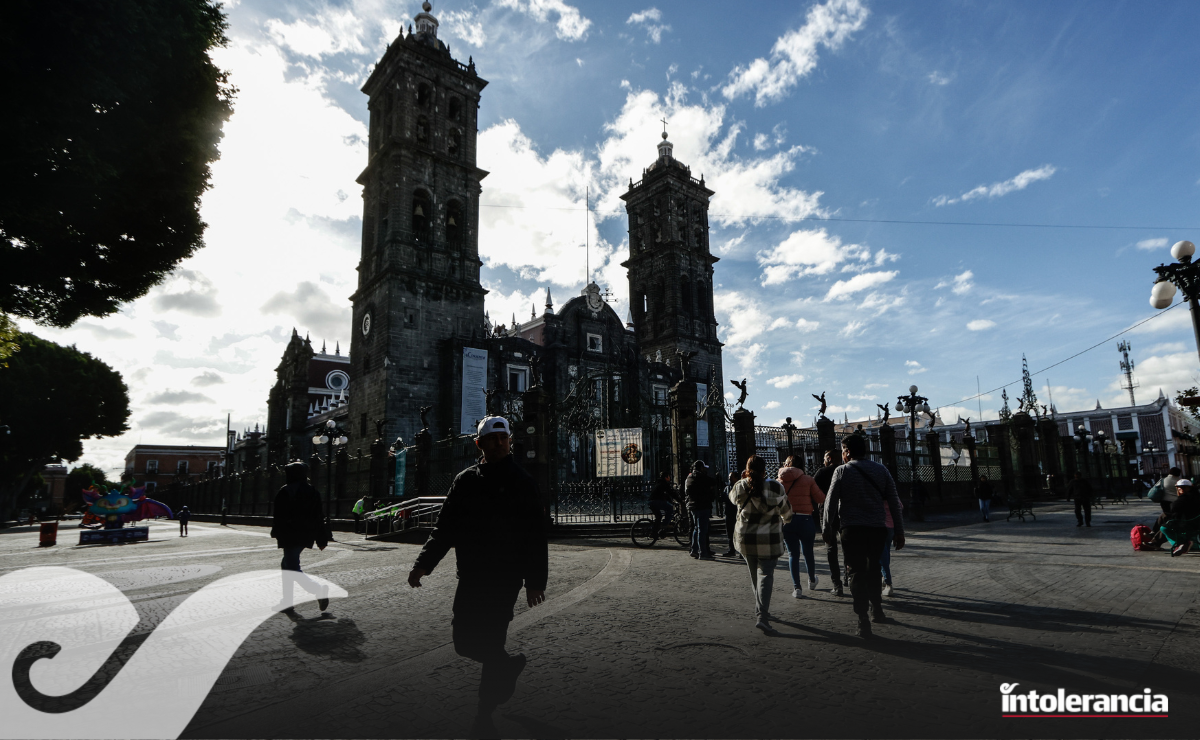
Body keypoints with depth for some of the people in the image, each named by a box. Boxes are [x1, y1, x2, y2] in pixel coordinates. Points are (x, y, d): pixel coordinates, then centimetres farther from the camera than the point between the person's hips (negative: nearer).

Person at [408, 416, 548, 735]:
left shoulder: (521, 482, -2)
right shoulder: (465, 481, 8)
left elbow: (535, 536, -4)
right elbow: (445, 527, 10)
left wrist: (535, 580, -9)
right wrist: (424, 563, -2)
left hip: (505, 577, -4)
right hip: (470, 576, 5)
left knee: (489, 641, -5)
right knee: (464, 640, 7)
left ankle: (485, 714, 17)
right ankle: (509, 664, 37)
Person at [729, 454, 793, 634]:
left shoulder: (740, 487, -5)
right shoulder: (775, 487, -9)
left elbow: (732, 498, 17)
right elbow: (786, 511, 6)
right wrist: (786, 520, 28)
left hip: (745, 539, 3)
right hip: (769, 540, -3)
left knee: (754, 575, 17)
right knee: (765, 574, -2)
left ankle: (761, 610, 28)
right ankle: (762, 616, -14)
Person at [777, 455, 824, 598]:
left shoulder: (780, 481, 2)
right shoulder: (808, 480, -3)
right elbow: (821, 498, -2)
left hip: (787, 522, 1)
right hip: (805, 520, 0)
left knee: (793, 554, 7)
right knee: (808, 552, 18)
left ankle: (796, 588, 1)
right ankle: (812, 581, 38)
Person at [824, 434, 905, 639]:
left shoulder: (842, 471, -4)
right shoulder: (881, 470, 6)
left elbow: (830, 503, -5)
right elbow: (894, 502, 5)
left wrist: (829, 528, 6)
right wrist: (899, 531, 9)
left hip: (852, 530, -3)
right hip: (878, 529, 4)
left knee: (857, 574, 2)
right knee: (873, 571, 23)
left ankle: (863, 622, 0)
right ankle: (877, 610, 29)